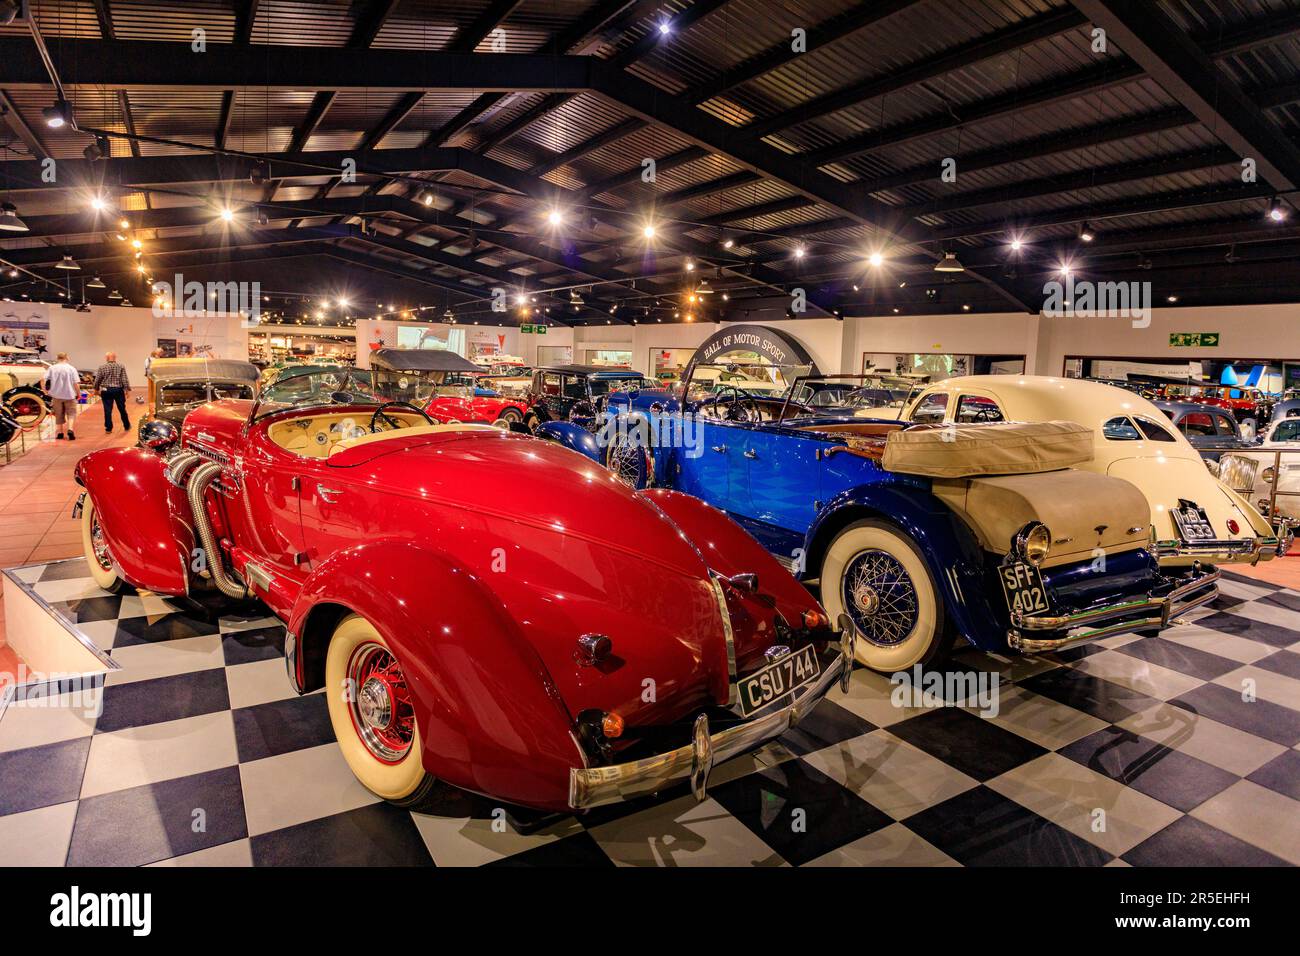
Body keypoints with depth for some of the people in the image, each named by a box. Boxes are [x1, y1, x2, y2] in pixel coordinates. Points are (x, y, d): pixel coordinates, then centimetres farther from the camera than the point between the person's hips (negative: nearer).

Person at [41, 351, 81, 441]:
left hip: (56, 395, 2)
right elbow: (76, 383, -10)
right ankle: (70, 429, -13)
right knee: (71, 412, 8)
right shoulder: (71, 369, -4)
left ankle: (60, 433, 20)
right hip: (69, 395, -2)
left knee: (59, 414, 14)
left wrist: (45, 391, 4)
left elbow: (43, 380, -6)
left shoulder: (52, 368, 1)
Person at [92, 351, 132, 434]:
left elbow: (97, 380, 2)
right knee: (122, 409, 12)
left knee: (107, 410, 3)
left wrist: (96, 389, 16)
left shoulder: (101, 368, -1)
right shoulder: (121, 367, -4)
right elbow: (125, 379, -8)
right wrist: (127, 389, -2)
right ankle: (127, 426, 22)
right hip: (118, 390, 0)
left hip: (106, 390, 0)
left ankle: (108, 428, 5)